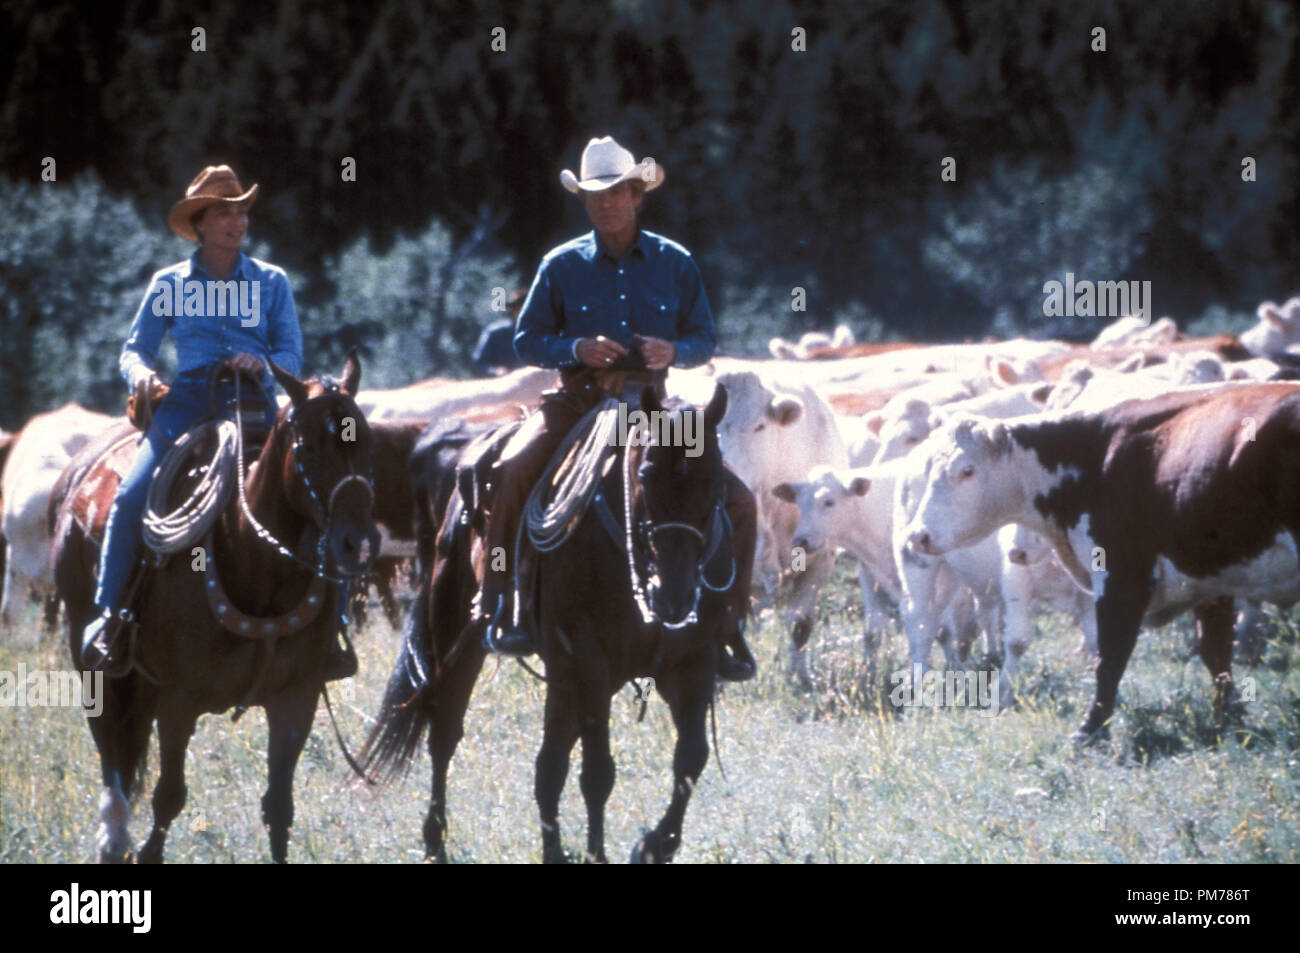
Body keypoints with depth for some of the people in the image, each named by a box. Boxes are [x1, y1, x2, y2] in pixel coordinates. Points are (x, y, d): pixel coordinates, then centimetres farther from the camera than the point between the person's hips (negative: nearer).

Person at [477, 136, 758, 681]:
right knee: (512, 472, -30)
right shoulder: (561, 266, 4)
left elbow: (705, 340, 11)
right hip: (578, 403, -1)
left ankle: (726, 630, 1)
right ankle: (501, 609, -18)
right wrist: (577, 348, -14)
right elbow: (527, 341, 5)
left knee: (737, 501, -12)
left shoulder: (675, 263, 7)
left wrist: (674, 351, -12)